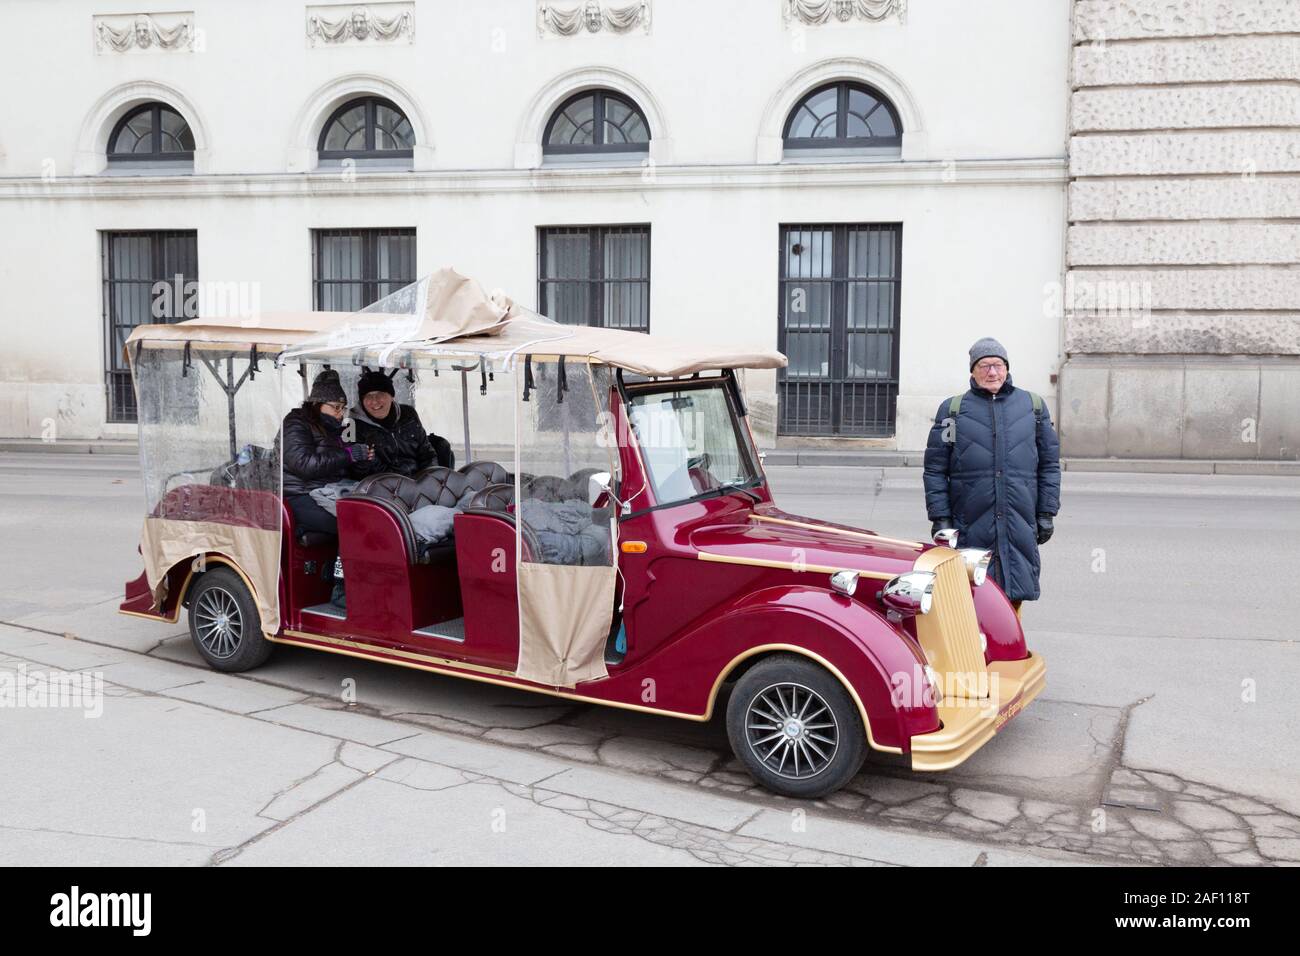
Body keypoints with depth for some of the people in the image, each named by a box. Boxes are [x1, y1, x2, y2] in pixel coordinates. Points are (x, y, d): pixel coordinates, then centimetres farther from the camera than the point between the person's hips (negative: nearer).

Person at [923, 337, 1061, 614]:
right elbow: (935, 469, 5)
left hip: (1020, 525, 2)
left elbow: (1050, 463, 14)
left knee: (1015, 595, 4)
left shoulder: (1033, 406, 12)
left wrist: (1046, 513, 8)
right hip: (970, 527, -1)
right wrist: (940, 517, -2)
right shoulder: (952, 409, 7)